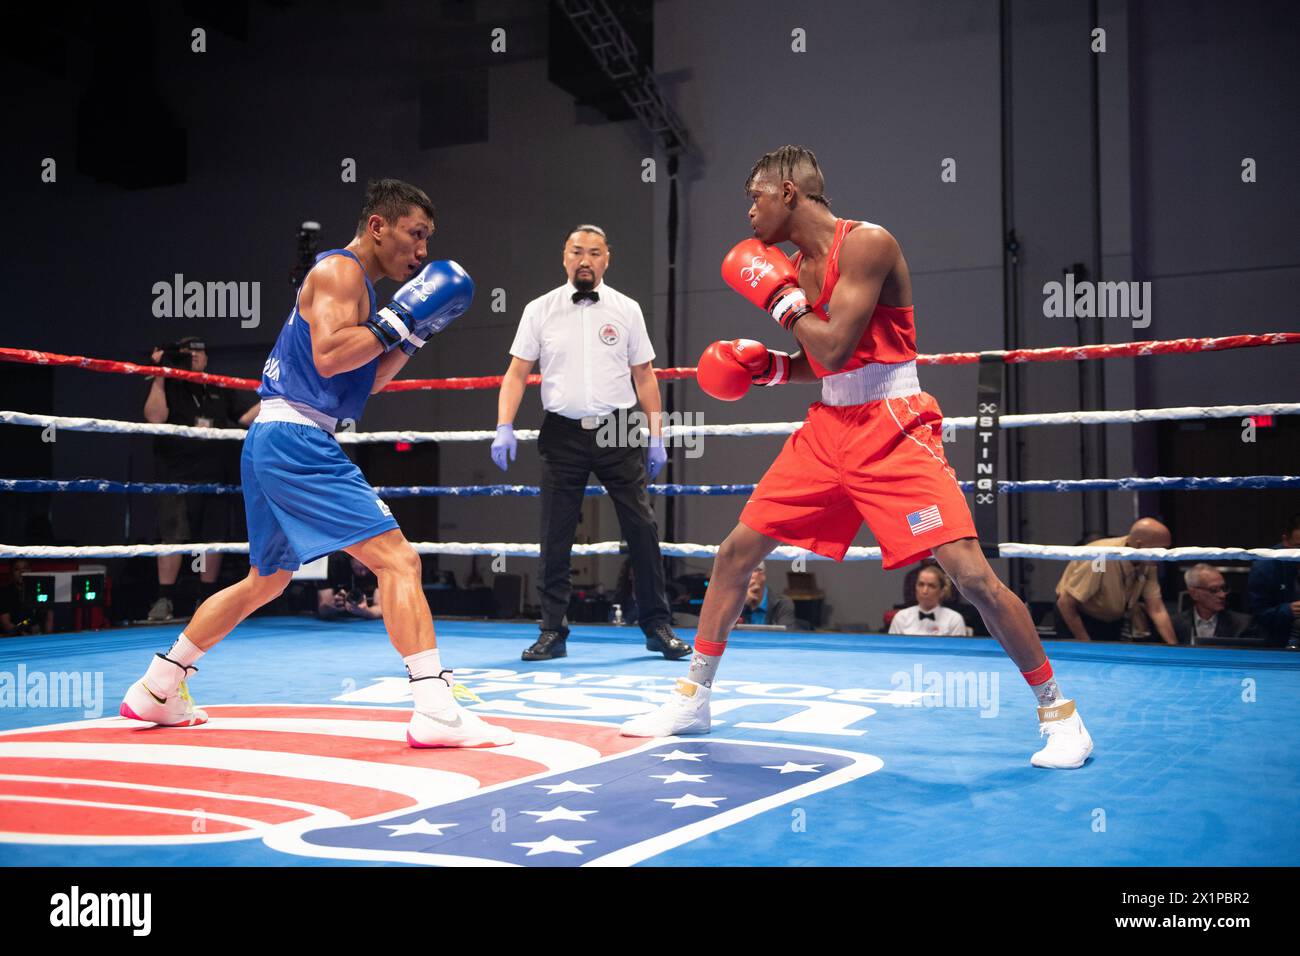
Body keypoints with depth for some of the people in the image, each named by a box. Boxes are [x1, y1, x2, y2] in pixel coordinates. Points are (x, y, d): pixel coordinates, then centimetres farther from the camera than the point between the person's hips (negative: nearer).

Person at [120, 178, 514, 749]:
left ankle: (158, 688, 32)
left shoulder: (355, 280, 22)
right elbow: (328, 356, -21)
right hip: (295, 440, -11)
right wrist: (400, 319, -16)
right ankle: (437, 711, -21)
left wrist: (416, 331, 14)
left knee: (267, 580, 23)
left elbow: (368, 380, 23)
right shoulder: (340, 269, -7)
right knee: (398, 558, -16)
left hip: (274, 444, 11)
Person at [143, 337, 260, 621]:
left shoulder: (221, 390, 18)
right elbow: (155, 417, -12)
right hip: (177, 476, -4)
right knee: (174, 536, -12)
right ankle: (165, 599, -7)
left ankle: (207, 599, 14)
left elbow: (245, 418, 11)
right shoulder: (166, 386, 5)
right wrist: (159, 375, -13)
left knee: (214, 536, 5)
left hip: (215, 476, 4)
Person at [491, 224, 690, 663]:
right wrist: (504, 427, -8)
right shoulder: (539, 310, 5)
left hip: (617, 432, 0)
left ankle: (657, 628, 10)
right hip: (563, 434, 0)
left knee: (643, 531, -2)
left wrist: (657, 437, 4)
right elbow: (516, 373, 4)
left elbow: (644, 376, 9)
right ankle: (553, 633, 12)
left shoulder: (626, 310, 7)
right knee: (555, 539, 2)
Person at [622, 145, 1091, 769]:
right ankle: (692, 698, 21)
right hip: (828, 429, 8)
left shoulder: (867, 244, -14)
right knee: (735, 551, 7)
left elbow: (835, 348, -22)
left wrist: (777, 296, -9)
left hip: (894, 431, -8)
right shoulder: (796, 265, 11)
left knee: (970, 572, -15)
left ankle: (1057, 711, 3)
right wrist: (765, 366, 3)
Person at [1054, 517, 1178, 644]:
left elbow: (1157, 610, -12)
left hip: (1114, 622, 6)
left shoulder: (1148, 564, -15)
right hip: (1080, 619, -6)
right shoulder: (1100, 558, -34)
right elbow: (1065, 604, -30)